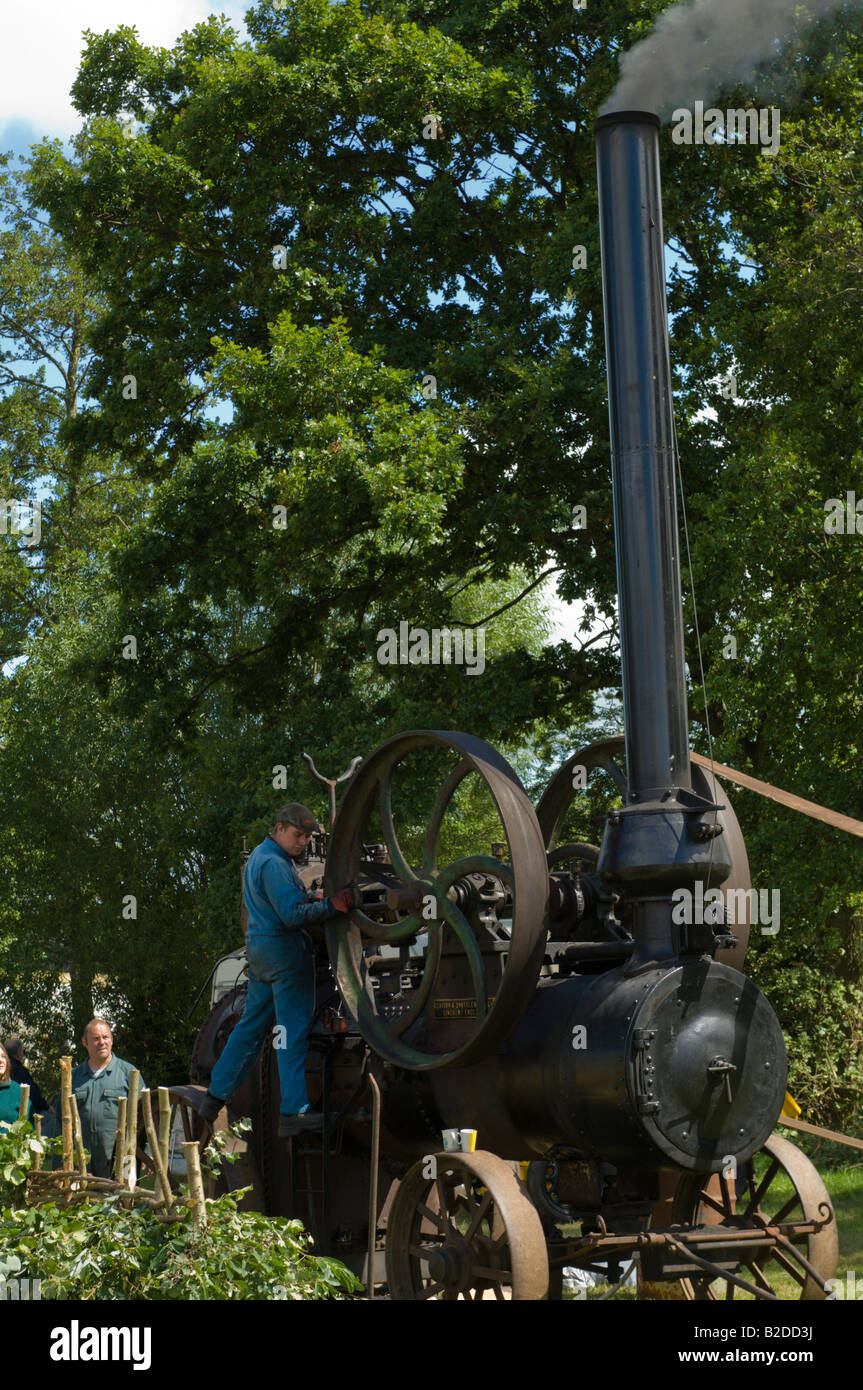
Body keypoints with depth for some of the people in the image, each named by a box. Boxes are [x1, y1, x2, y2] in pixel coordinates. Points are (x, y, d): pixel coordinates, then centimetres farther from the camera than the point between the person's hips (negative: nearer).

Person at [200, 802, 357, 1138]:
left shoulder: (258, 856, 17)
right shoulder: (274, 864, -17)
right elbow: (293, 914, -22)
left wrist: (315, 898, 7)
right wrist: (331, 905, -21)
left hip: (259, 947, 10)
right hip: (284, 950, -10)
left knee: (252, 1024, 15)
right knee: (293, 1029, -6)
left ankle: (215, 1096, 17)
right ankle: (292, 1113, -5)